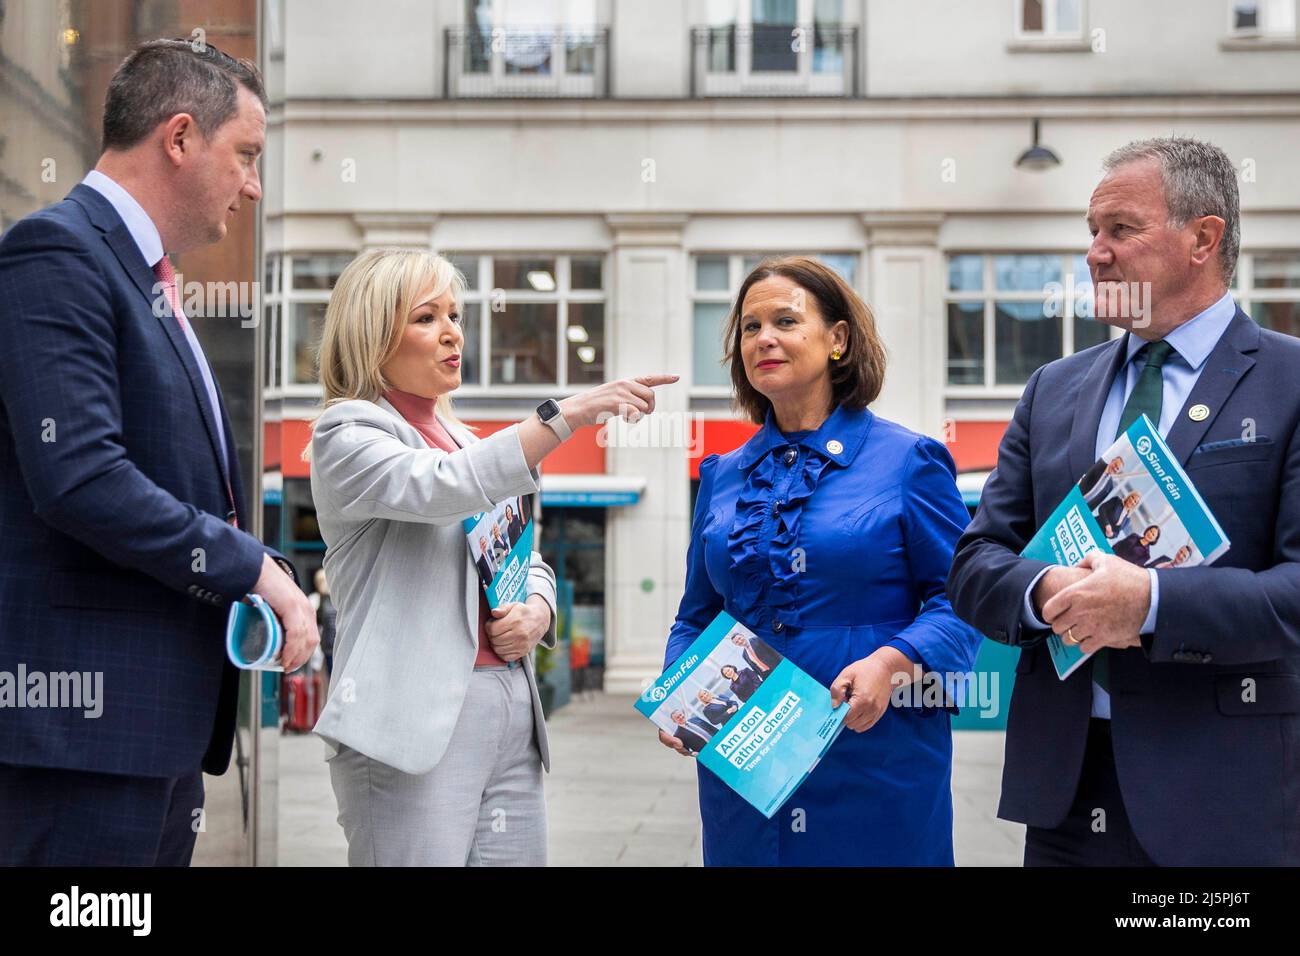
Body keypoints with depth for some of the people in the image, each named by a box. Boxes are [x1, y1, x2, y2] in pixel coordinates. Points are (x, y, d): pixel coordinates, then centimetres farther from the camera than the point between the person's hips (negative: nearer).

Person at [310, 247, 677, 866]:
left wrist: (537, 610, 0)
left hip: (513, 715, 7)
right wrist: (568, 413, -26)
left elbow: (527, 560, 23)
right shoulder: (346, 432, -2)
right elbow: (443, 488, -21)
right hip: (415, 722, -7)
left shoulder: (466, 441, 21)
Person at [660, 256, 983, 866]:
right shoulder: (722, 477, 12)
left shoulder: (909, 461, -1)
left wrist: (892, 664, -21)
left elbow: (959, 601, -5)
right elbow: (697, 617, 16)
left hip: (877, 768, -3)